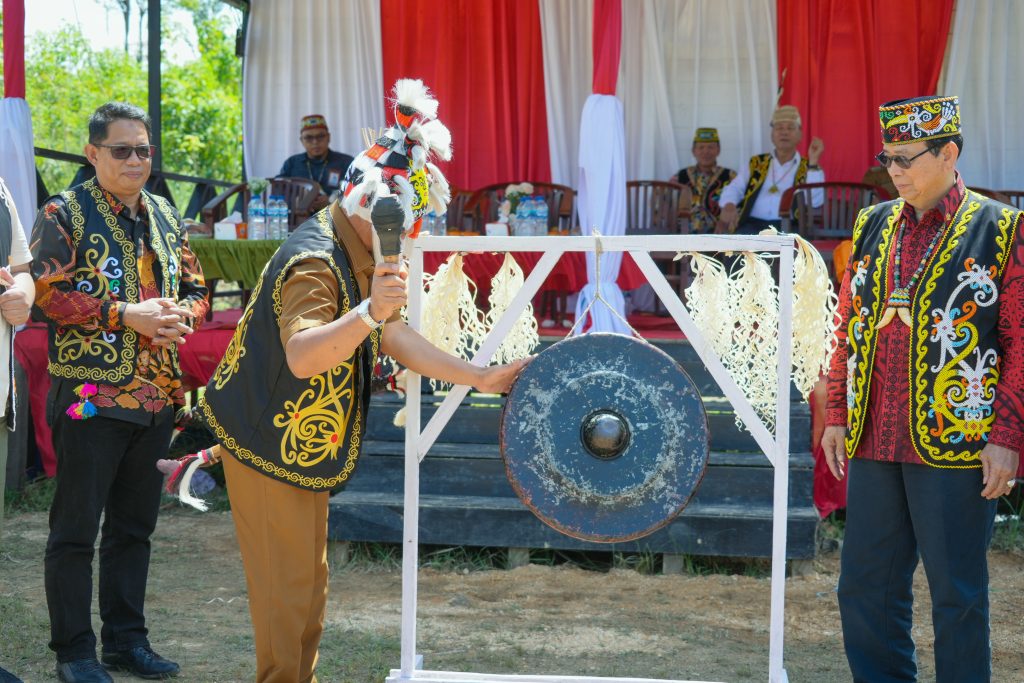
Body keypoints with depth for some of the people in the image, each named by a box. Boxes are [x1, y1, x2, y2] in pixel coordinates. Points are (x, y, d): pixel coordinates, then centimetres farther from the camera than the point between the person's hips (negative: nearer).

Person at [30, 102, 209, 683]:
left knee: (135, 526, 14)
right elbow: (47, 295, -14)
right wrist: (127, 315, -19)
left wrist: (180, 317, -4)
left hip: (157, 395, 6)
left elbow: (196, 288, 19)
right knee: (76, 529, 1)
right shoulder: (65, 214, -4)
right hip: (90, 395, -6)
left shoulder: (165, 216, 15)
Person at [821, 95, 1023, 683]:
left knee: (958, 594, 4)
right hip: (873, 444, 5)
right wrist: (838, 415, 11)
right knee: (865, 588, 10)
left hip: (956, 449, -5)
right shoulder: (874, 227, 11)